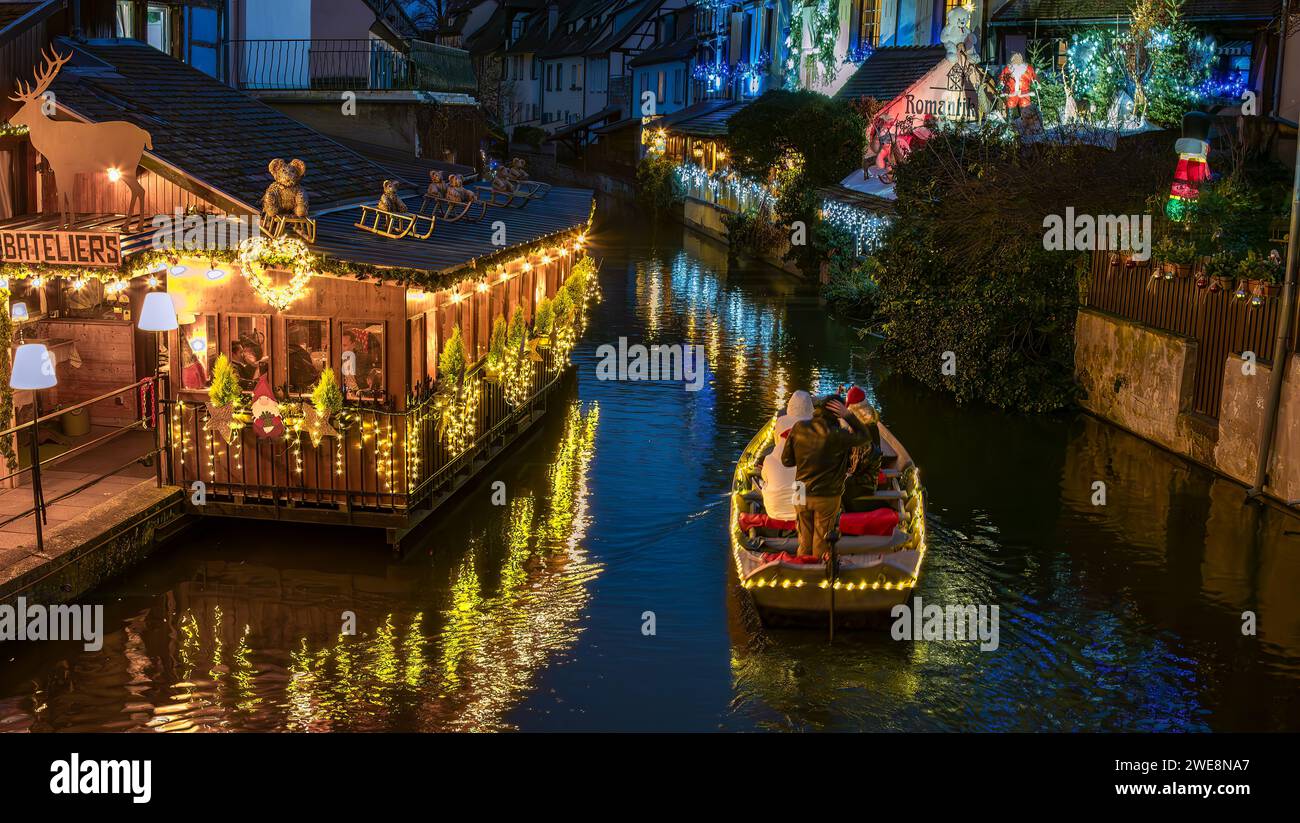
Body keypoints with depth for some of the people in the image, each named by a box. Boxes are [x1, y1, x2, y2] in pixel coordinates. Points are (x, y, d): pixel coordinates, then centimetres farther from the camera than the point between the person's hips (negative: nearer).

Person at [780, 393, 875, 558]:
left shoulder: (799, 428, -13)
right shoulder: (836, 436, -24)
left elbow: (786, 461, -6)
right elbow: (866, 436, -9)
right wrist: (848, 416, -16)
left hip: (802, 495, 3)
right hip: (827, 498, -3)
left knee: (804, 540, 21)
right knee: (821, 543, 17)